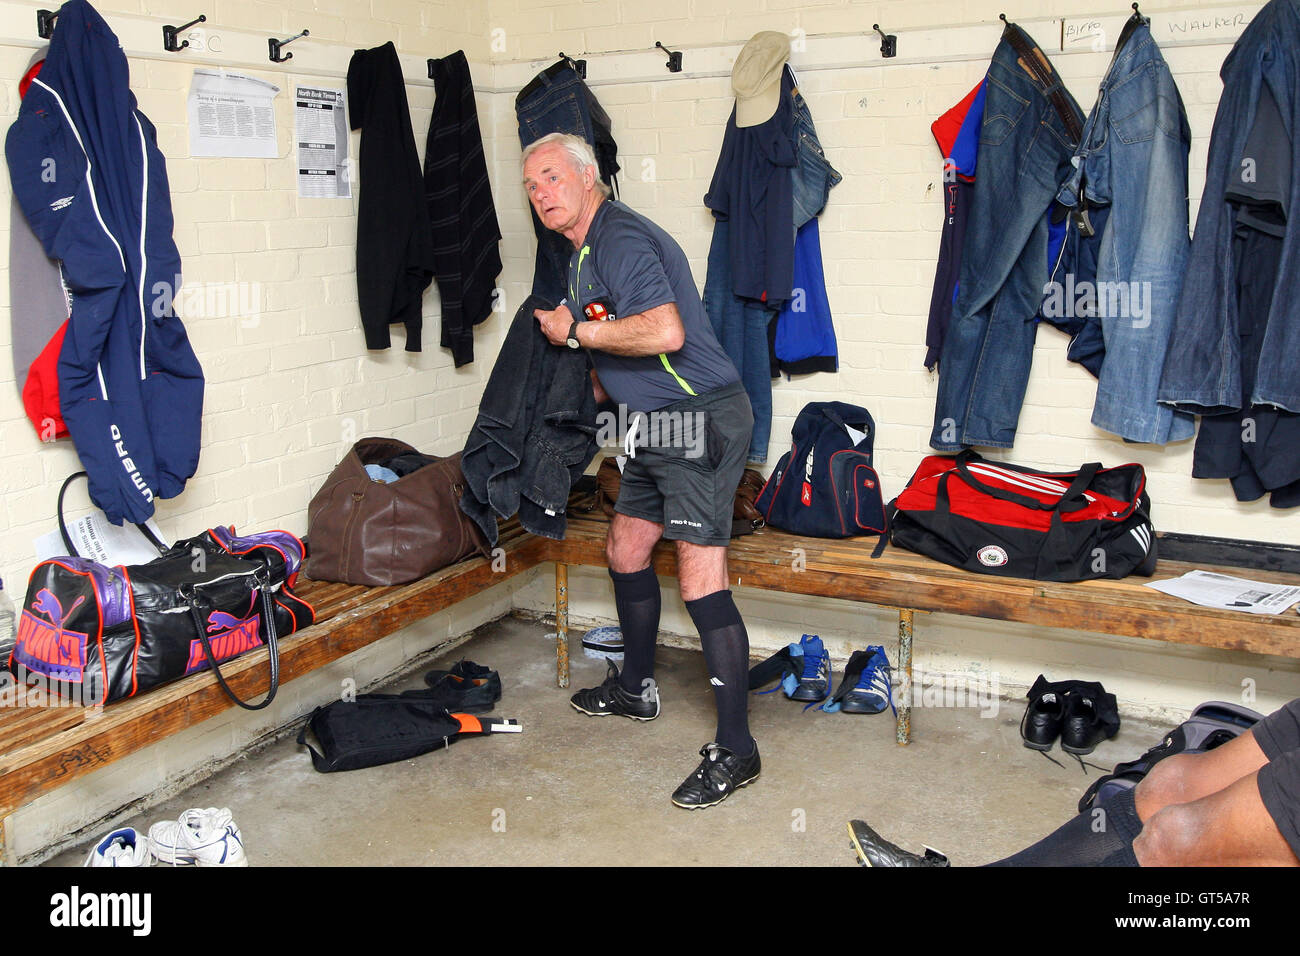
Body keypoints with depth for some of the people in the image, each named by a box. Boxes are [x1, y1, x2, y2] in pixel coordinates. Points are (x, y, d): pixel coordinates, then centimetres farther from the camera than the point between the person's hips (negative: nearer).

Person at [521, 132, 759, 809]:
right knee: (625, 551, 20)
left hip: (698, 422, -11)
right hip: (660, 424, 11)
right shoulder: (587, 250, 19)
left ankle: (736, 751, -5)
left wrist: (575, 330, -18)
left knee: (701, 583, -12)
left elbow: (664, 331, -30)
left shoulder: (621, 239, -15)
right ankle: (636, 688, 39)